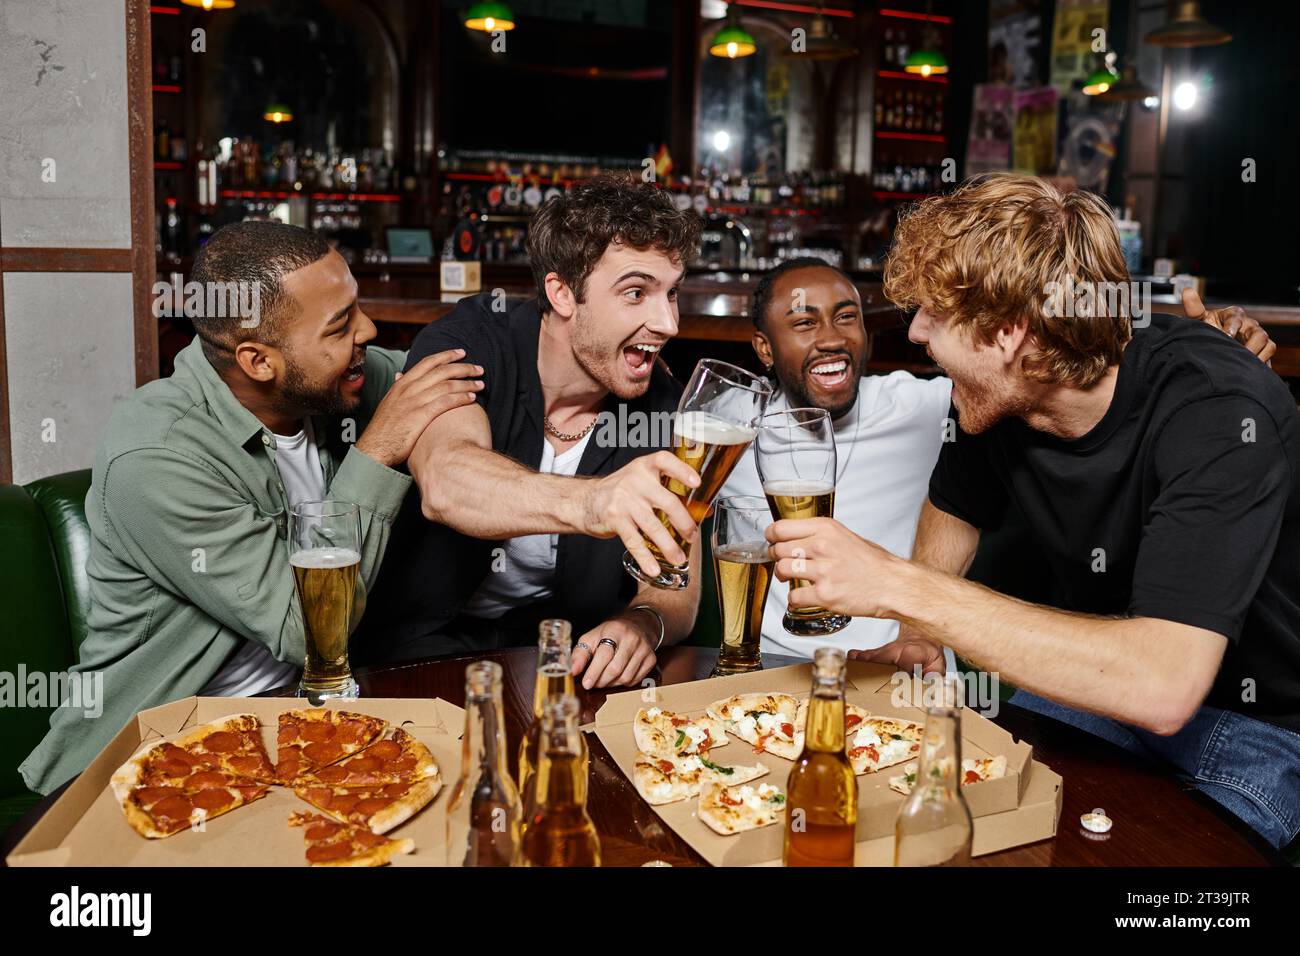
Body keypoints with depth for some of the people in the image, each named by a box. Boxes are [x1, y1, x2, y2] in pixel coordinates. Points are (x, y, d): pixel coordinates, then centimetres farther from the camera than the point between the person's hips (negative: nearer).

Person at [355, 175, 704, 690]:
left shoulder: (661, 405, -4)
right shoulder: (465, 345, -14)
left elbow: (676, 588, -5)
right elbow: (443, 483, -36)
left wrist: (644, 622, -30)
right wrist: (588, 503, -55)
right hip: (430, 642, -2)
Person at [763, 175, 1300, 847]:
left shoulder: (1216, 411, -30)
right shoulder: (996, 395, -10)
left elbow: (1163, 686, -41)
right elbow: (953, 508, 13)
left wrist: (900, 586, -40)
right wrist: (919, 631, -3)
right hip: (1104, 680, 5)